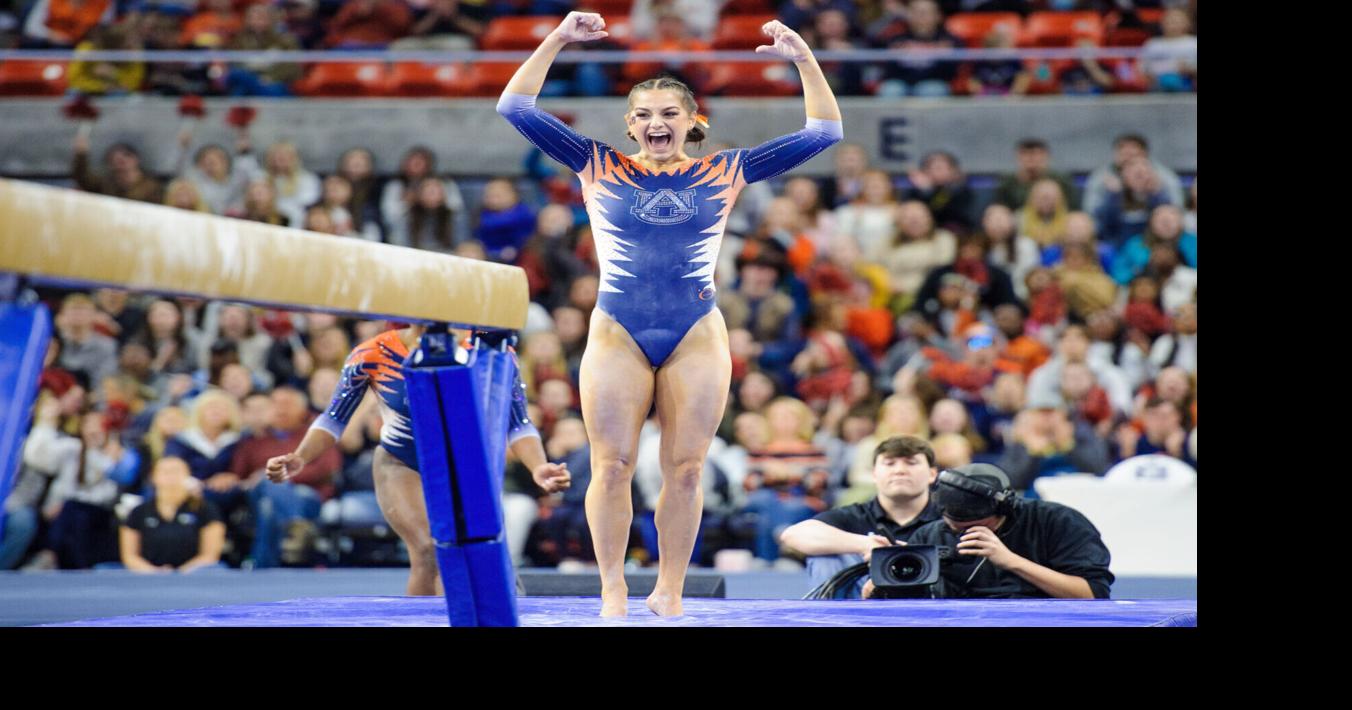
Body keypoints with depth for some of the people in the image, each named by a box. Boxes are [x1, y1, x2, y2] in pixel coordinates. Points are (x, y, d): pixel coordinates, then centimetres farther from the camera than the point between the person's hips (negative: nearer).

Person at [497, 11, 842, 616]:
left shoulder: (723, 173, 9)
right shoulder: (599, 168, 8)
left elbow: (823, 132, 10)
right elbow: (516, 109, 4)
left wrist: (804, 60, 1)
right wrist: (556, 42, -4)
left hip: (697, 339, 0)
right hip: (616, 335, 0)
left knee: (685, 470, 0)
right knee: (611, 467, -3)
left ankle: (670, 591, 9)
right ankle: (613, 590, 7)